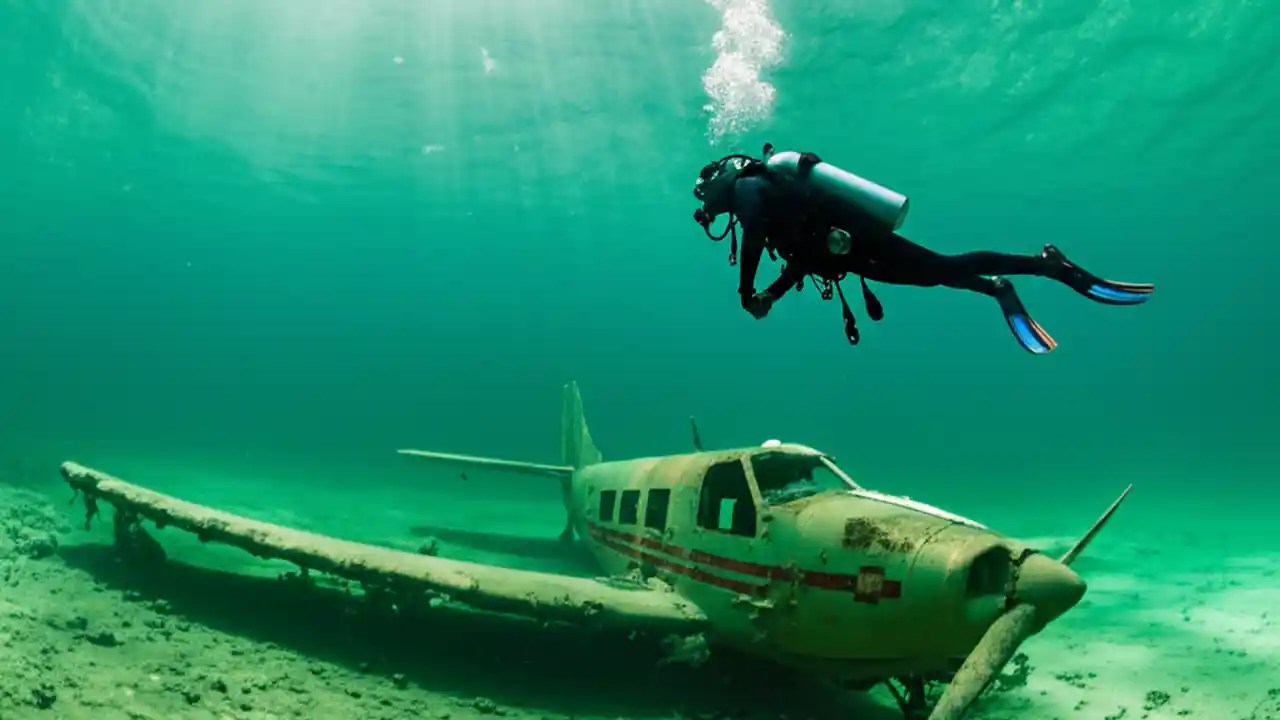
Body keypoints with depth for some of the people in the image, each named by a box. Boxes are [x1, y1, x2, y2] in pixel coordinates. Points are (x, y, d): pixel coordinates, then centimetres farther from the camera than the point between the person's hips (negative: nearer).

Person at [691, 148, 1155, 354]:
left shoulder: (747, 185, 0)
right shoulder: (765, 188, 28)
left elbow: (753, 239, -19)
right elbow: (805, 255, 28)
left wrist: (746, 293, -8)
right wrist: (771, 296, 20)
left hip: (855, 240, -9)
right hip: (845, 247, 9)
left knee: (946, 269, -14)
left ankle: (1050, 264, -14)